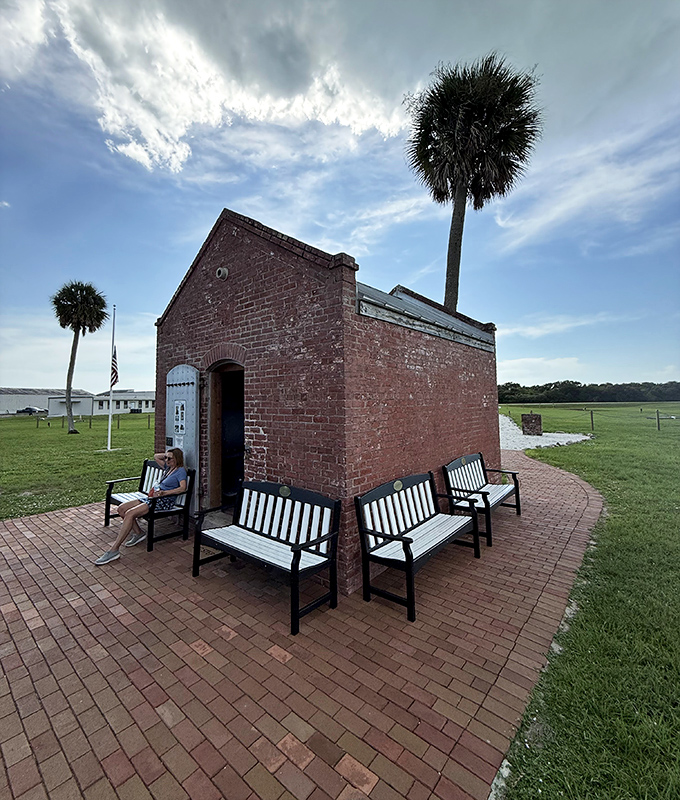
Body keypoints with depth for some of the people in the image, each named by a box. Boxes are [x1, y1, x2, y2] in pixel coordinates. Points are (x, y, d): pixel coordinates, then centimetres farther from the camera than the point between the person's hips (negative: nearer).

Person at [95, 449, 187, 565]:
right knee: (121, 508, -1)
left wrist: (164, 493, -28)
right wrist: (167, 454, 19)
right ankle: (138, 533, 8)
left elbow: (183, 488, -24)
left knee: (130, 514, -24)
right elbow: (156, 457, 33)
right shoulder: (168, 467, 18)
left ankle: (114, 550, -19)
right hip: (152, 497, 10)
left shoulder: (180, 470, -8)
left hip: (164, 501, -10)